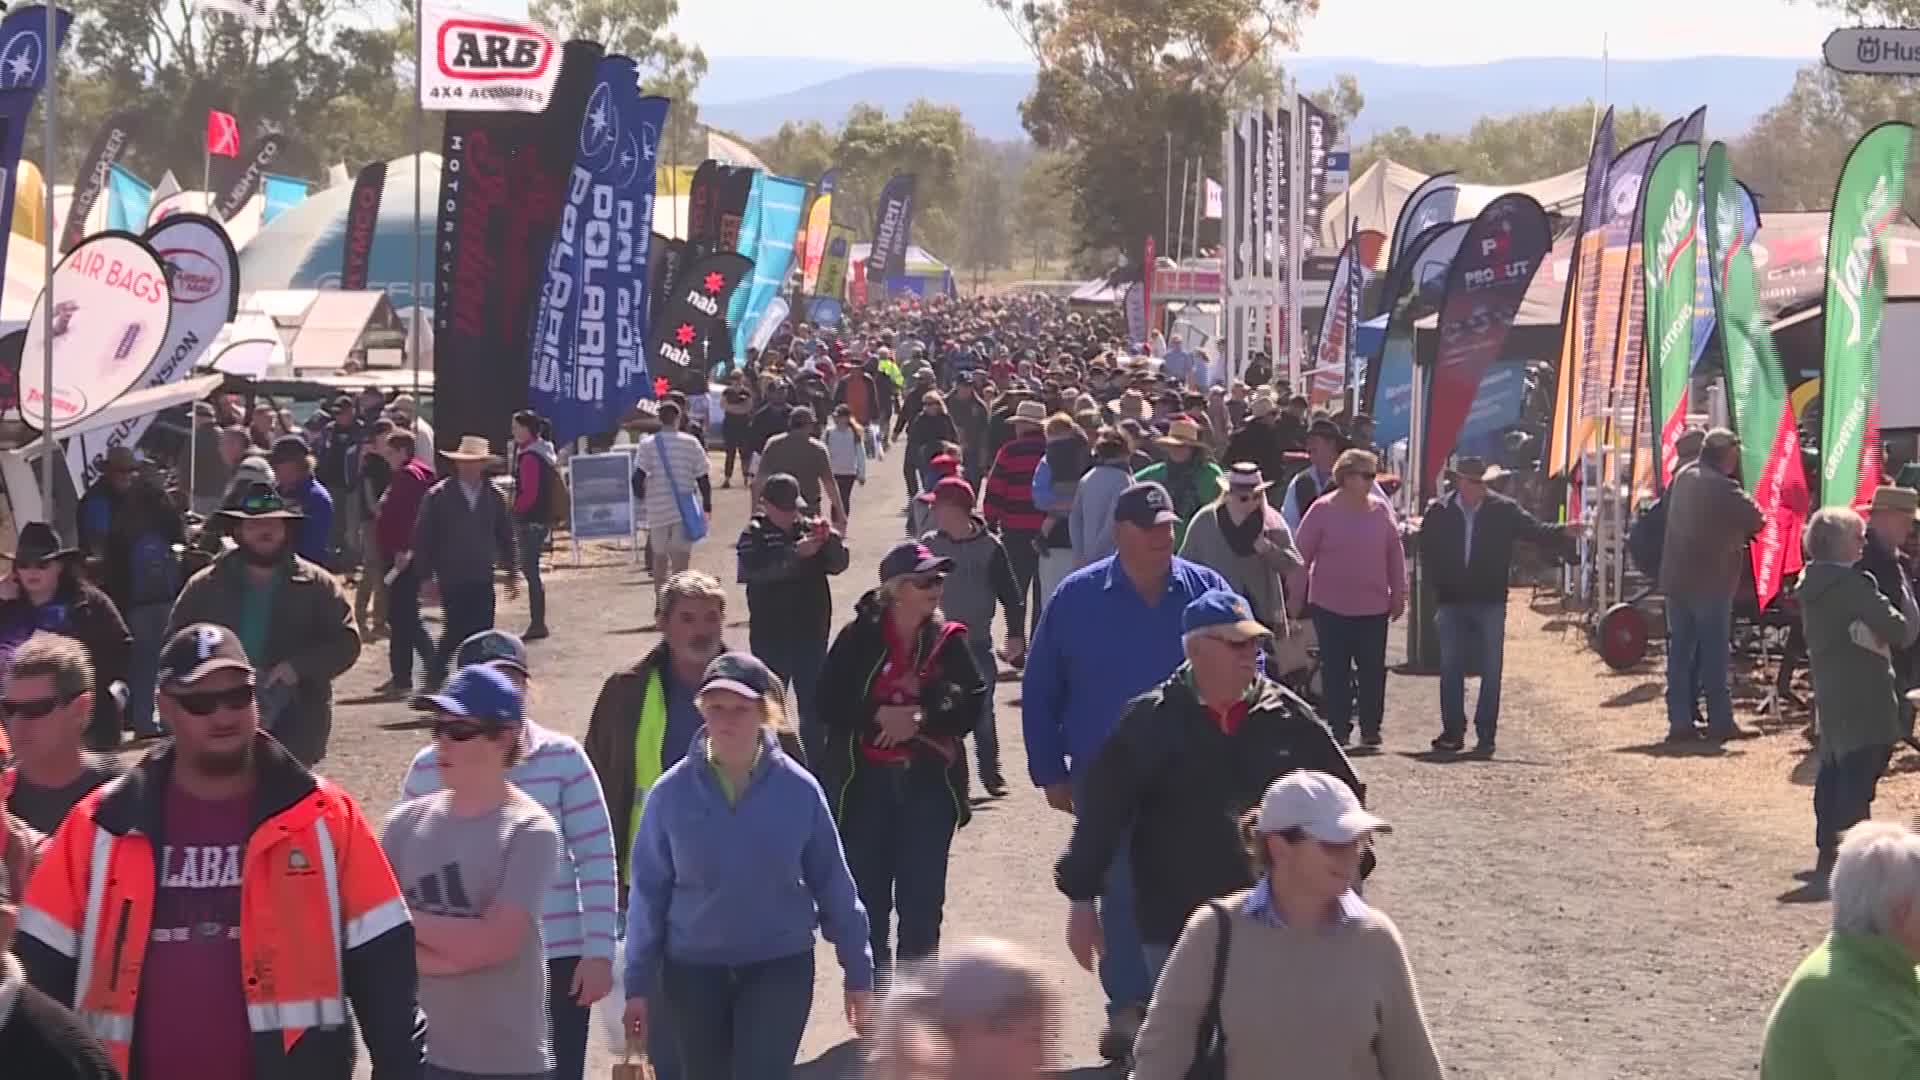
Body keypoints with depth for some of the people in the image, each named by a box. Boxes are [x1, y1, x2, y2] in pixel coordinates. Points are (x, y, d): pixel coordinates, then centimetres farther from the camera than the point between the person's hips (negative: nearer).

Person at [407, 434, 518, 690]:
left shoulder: (493, 496, 6)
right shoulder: (438, 496, -4)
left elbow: (505, 537, 12)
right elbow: (423, 538, -2)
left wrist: (511, 573, 10)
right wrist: (425, 576, -5)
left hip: (482, 580, 3)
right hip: (452, 580, -3)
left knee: (482, 634, -1)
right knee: (455, 632, -8)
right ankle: (435, 676, 9)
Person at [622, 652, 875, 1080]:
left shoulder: (797, 788, -8)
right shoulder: (673, 791, -7)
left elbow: (832, 882, 1)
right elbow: (648, 890, 0)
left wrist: (858, 972, 4)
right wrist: (638, 984, 1)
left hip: (781, 967, -2)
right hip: (694, 969, 2)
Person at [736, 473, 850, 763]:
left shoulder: (809, 527, 6)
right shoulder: (754, 534, -4)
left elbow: (838, 564, -2)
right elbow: (754, 572, -22)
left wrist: (829, 539, -21)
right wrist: (796, 553, -31)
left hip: (811, 633, 3)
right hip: (770, 636, -3)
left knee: (814, 704, 9)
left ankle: (816, 766, 18)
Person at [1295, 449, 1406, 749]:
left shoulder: (1381, 510, 4)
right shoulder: (1323, 510, -4)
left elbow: (1396, 555, 9)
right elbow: (1301, 555, -1)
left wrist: (1398, 595, 8)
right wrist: (1296, 599, -2)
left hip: (1374, 607, 2)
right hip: (1330, 607, -2)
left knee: (1373, 670, 3)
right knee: (1335, 671, 2)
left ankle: (1371, 728, 13)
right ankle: (1338, 730, 9)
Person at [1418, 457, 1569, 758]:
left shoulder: (1504, 510, -2)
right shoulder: (1439, 512, 2)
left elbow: (1535, 531, -6)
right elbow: (1427, 553, 10)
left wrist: (1562, 533, -24)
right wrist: (1438, 584, 2)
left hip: (1490, 601, -1)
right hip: (1451, 603, 1)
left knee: (1491, 671, 0)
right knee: (1450, 669, 5)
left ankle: (1486, 735, 5)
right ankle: (1452, 732, 13)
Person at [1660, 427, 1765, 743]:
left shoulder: (1682, 477, 6)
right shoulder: (1723, 488, -17)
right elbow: (1756, 519, -13)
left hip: (1675, 578, 7)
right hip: (1711, 581, -7)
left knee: (1680, 652, 8)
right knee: (1714, 654, 1)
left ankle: (1680, 722, 7)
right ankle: (1720, 722, 3)